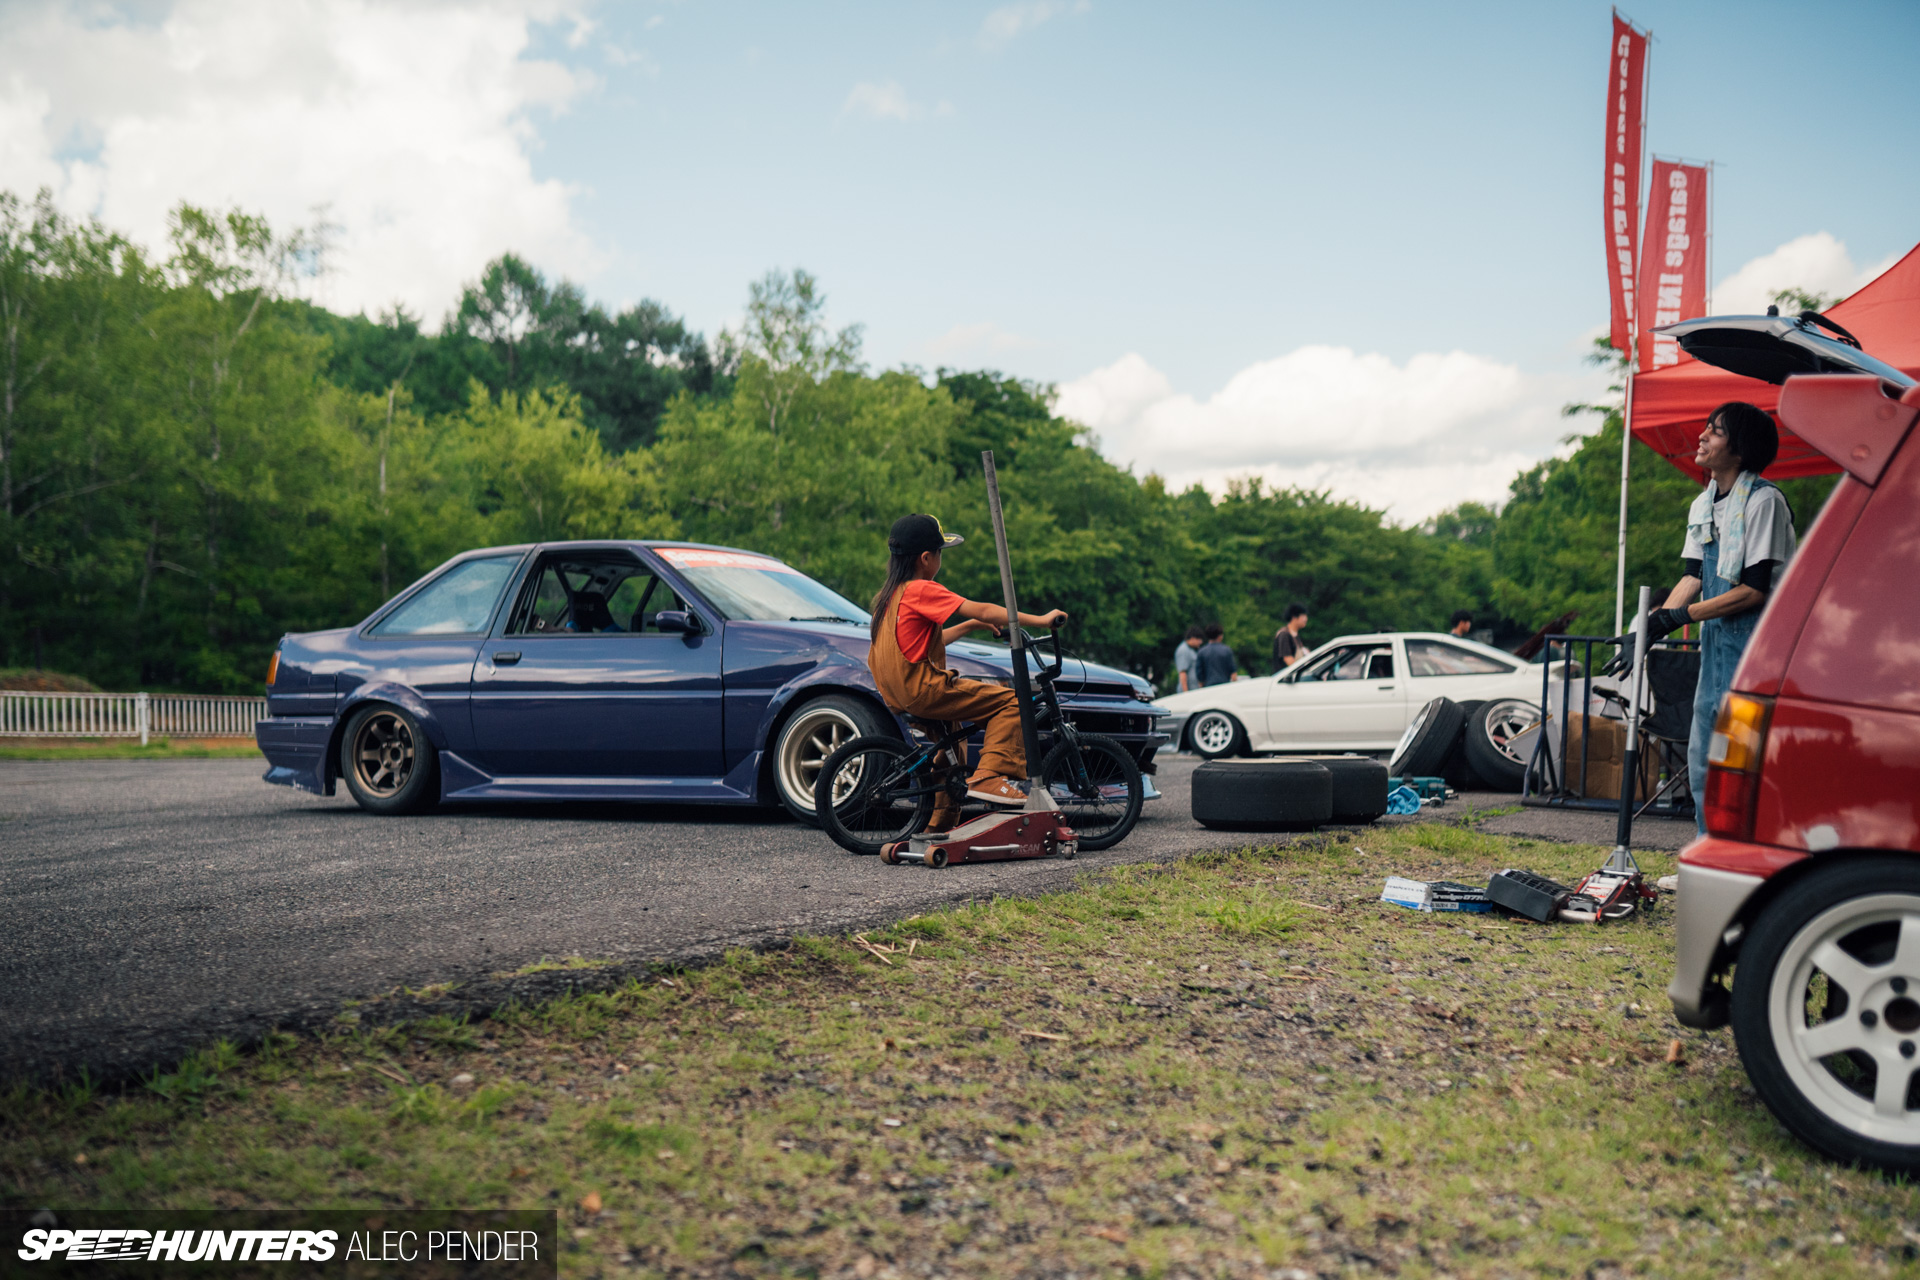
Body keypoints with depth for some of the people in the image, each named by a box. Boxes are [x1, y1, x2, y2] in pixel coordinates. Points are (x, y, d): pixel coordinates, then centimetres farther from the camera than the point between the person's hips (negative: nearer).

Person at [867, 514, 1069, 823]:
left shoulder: (890, 593, 16)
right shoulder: (922, 590, -13)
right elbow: (983, 611, -17)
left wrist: (969, 626, 23)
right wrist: (1039, 620, -14)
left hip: (897, 693, 10)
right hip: (922, 690, -10)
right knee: (1010, 701, -12)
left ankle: (940, 820, 40)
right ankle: (988, 778, -18)